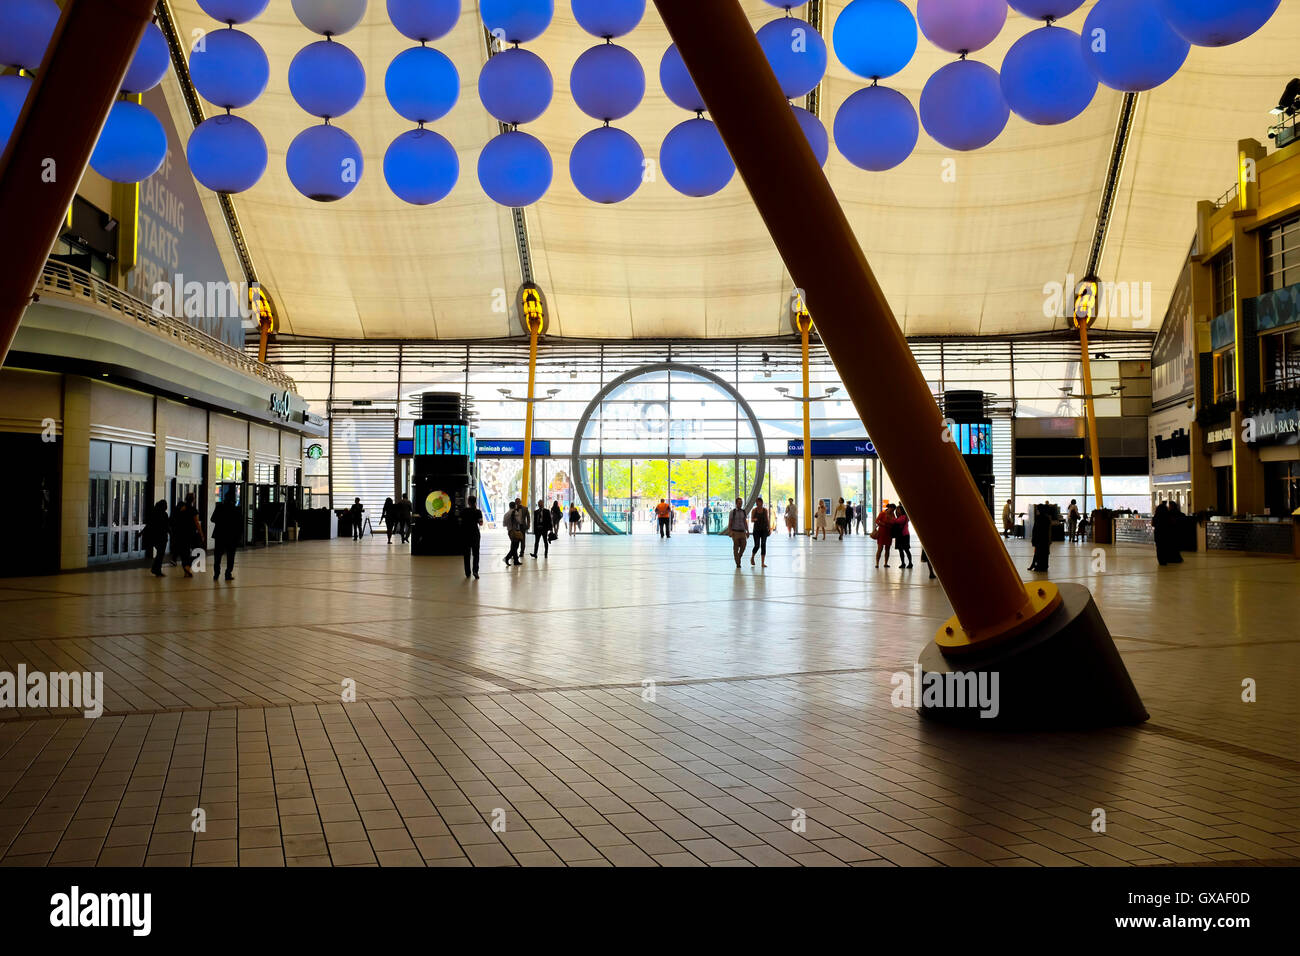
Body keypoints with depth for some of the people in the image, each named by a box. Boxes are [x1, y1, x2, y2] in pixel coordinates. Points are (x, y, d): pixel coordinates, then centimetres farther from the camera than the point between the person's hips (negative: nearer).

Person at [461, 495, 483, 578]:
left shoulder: (463, 511, -3)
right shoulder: (478, 512, -7)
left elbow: (460, 521, 8)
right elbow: (481, 524, -4)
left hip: (465, 534, 1)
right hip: (475, 534, -1)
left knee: (467, 554, 10)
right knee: (475, 553, 7)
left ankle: (468, 572, 11)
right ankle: (475, 570, -10)